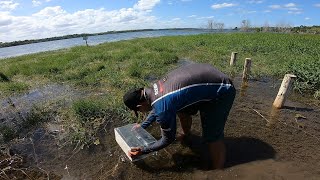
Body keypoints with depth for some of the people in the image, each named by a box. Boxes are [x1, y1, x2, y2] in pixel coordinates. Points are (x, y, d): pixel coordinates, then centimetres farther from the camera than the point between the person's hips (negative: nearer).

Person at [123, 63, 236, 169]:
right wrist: (143, 125, 34)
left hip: (221, 90, -9)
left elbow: (168, 139, -7)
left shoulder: (162, 109, -25)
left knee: (212, 137, -5)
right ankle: (186, 134, 49)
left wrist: (142, 151, 3)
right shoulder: (155, 88, 1)